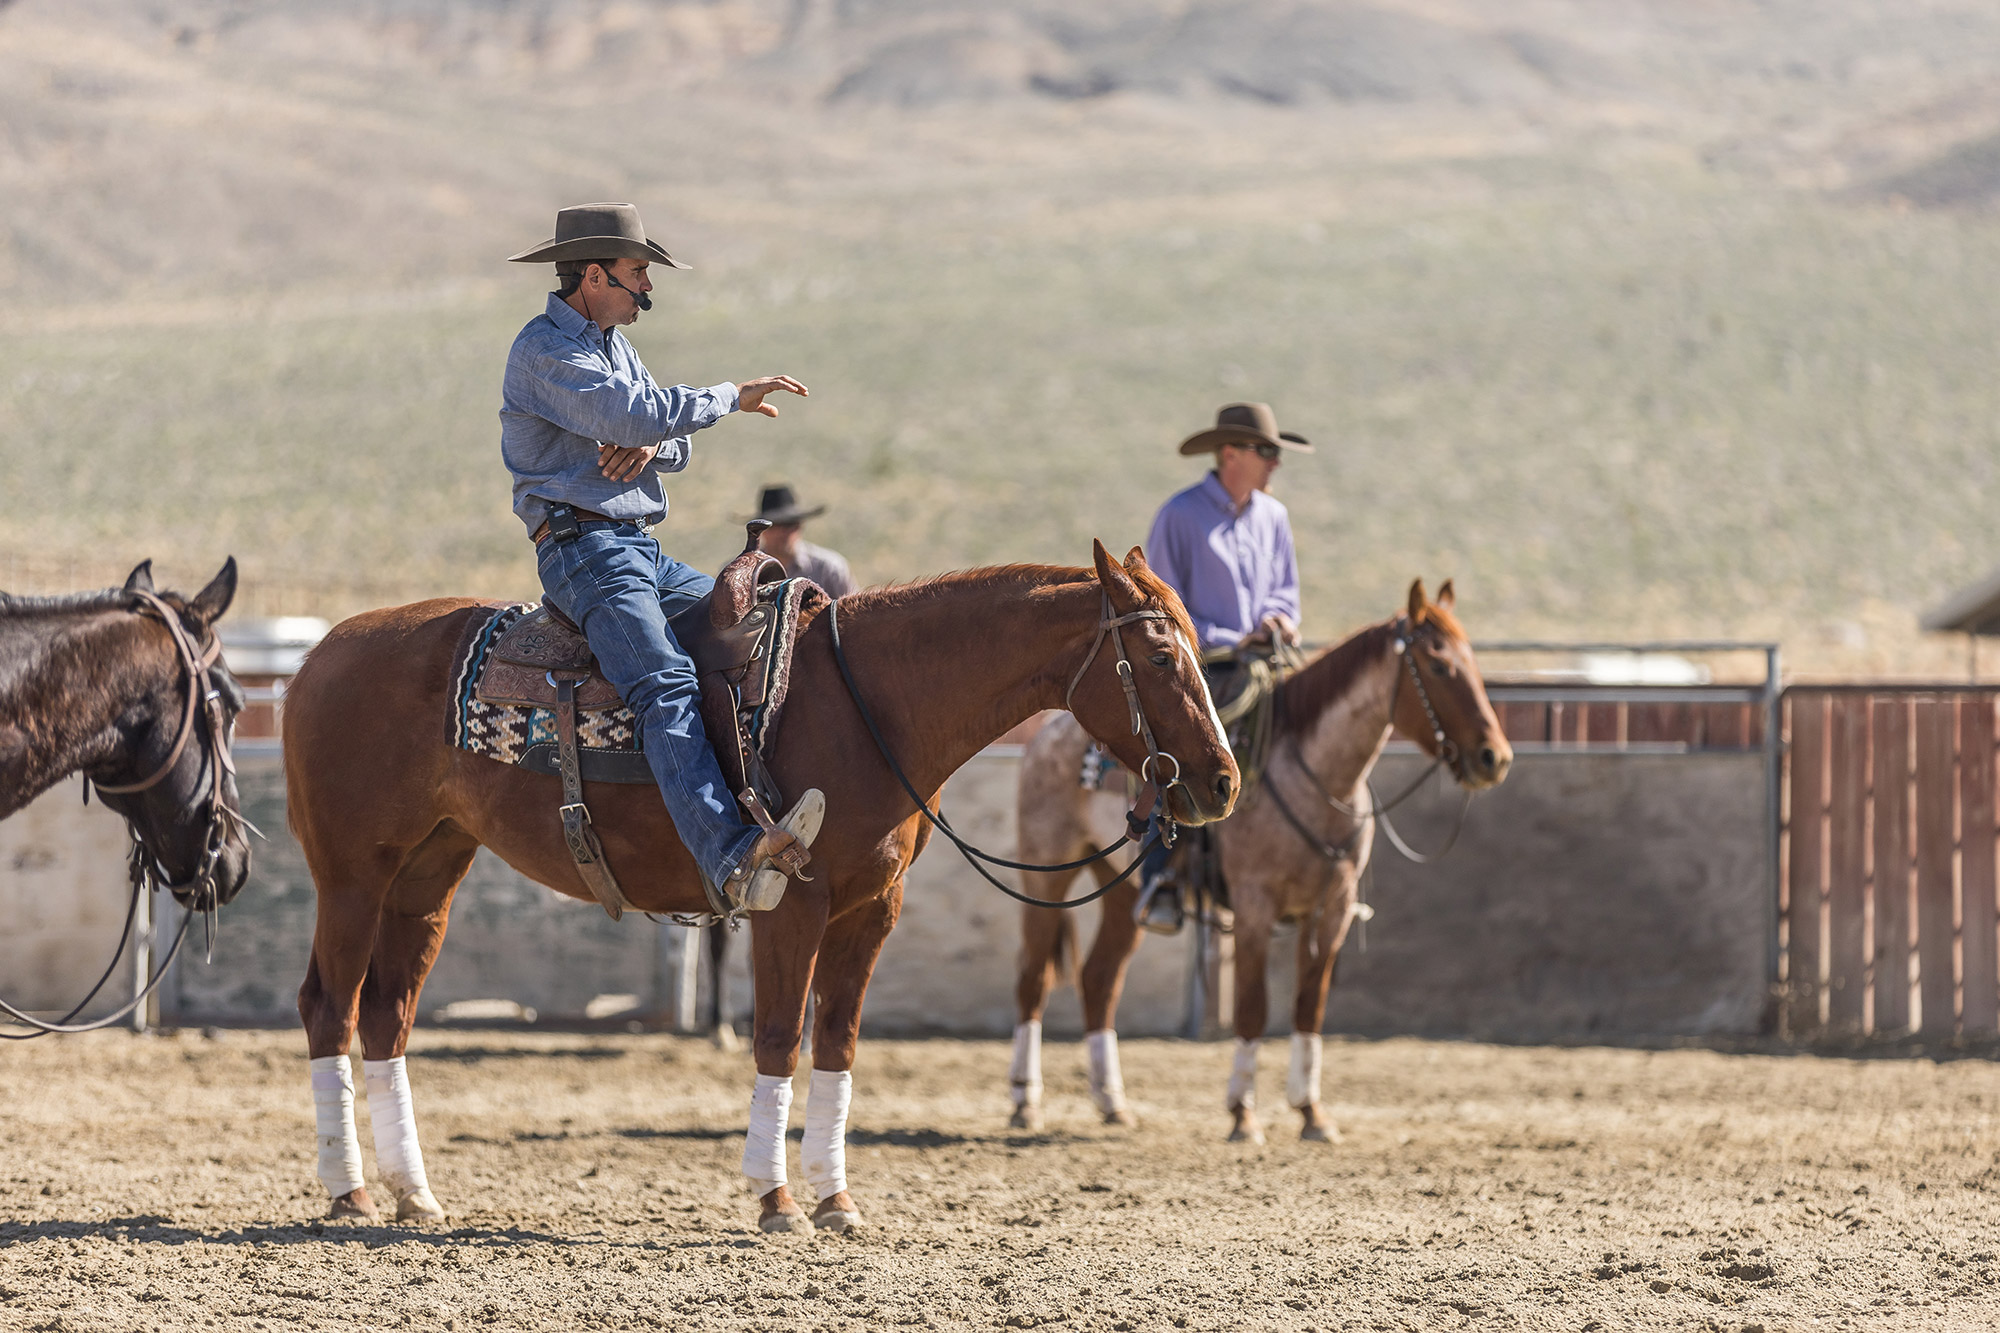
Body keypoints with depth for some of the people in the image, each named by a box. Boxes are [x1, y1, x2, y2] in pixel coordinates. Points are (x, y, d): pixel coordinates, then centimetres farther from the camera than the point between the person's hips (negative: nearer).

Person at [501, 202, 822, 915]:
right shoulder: (545, 350, -10)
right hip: (584, 553, -10)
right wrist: (733, 395, -13)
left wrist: (650, 444, -5)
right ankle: (734, 859, -47)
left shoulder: (611, 341, 21)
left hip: (640, 553, 10)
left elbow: (673, 441, 20)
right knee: (667, 687, -29)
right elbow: (636, 414, -23)